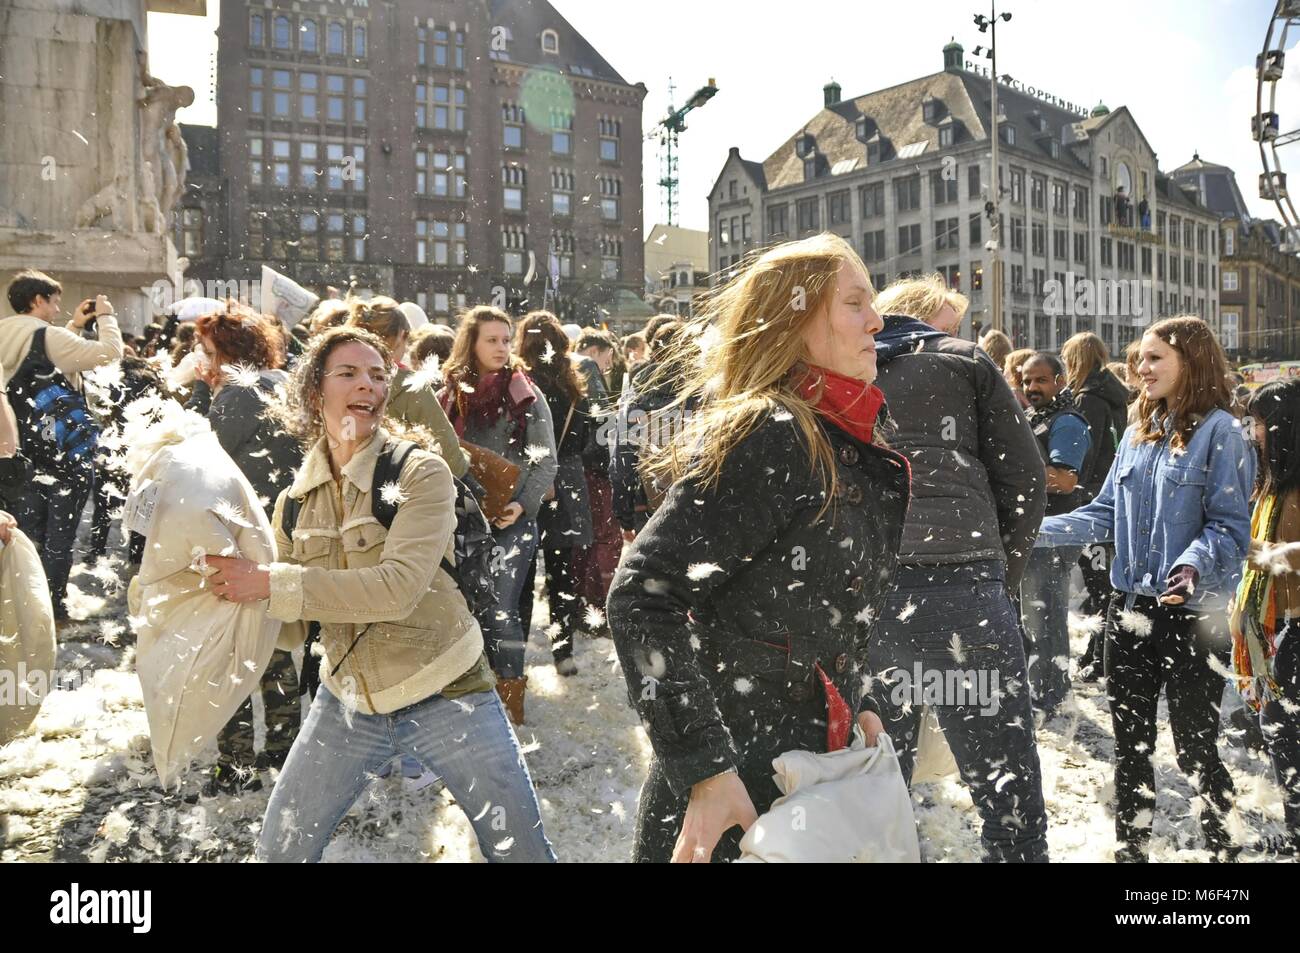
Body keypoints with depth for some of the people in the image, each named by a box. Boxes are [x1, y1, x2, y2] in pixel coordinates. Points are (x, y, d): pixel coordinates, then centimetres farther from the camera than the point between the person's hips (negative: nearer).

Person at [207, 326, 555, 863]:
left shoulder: (420, 472, -12)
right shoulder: (296, 499, 2)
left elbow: (398, 587, -26)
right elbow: (287, 626, 9)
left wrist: (273, 583, -25)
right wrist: (237, 585, -9)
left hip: (445, 696, -4)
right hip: (346, 702, 4)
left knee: (522, 851, 4)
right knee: (278, 850, 12)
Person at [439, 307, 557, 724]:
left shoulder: (526, 395, 0)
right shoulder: (450, 396, 7)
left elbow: (546, 461, 0)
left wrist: (522, 505, -13)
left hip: (512, 521, -3)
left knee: (500, 612, -9)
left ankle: (512, 708, 2)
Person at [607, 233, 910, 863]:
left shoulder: (844, 447, 8)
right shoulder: (769, 438, -20)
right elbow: (642, 595, -26)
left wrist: (854, 705, 8)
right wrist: (706, 769, -27)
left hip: (812, 779, 9)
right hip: (734, 796, -9)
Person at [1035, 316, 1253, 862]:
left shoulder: (1219, 431, -9)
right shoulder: (1137, 433, 10)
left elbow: (1230, 525, -14)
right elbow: (1106, 514, 11)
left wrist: (1194, 563, -33)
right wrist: (1034, 530, 0)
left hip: (1192, 613, -6)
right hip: (1131, 607, 6)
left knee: (1194, 746, 5)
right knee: (1130, 741, 15)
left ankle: (1224, 845, 27)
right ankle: (1131, 848, 30)